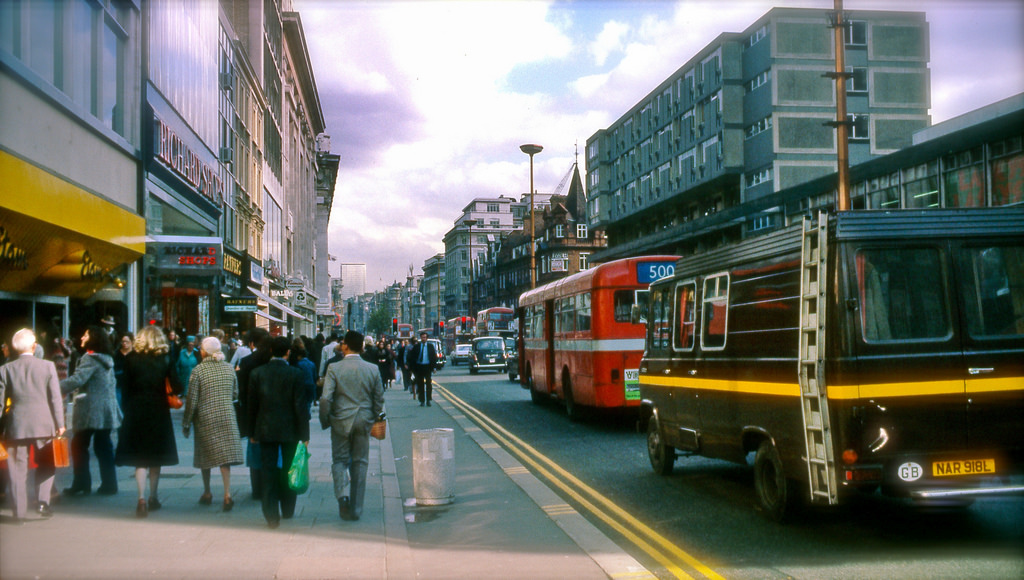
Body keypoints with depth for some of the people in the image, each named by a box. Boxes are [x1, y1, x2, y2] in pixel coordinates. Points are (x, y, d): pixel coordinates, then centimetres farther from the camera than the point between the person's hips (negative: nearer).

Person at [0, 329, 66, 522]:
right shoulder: (48, 366, -3)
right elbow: (55, 397, -3)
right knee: (45, 466, 15)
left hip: (16, 426, 1)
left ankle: (20, 511, 7)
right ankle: (43, 502, 2)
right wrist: (60, 423, 3)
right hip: (43, 424, 0)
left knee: (18, 468, 7)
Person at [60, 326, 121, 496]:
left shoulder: (91, 359, -12)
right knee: (103, 446, 9)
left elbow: (76, 380, -23)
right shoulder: (107, 359, 15)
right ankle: (109, 484, 7)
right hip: (107, 410, 8)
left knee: (79, 445, 3)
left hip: (91, 410, -8)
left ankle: (81, 484, 5)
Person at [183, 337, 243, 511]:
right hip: (227, 417, 2)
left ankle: (207, 493, 23)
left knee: (205, 454, 12)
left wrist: (186, 423, 2)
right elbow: (235, 394, 11)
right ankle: (227, 494, -8)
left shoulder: (198, 370, -8)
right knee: (225, 454, 2)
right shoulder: (229, 368, 3)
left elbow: (192, 400, -6)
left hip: (205, 418, -2)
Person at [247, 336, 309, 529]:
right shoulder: (295, 374, -10)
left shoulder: (257, 373, -2)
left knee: (268, 472, 5)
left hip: (266, 431, 1)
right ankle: (287, 510, 25)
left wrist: (252, 432, 13)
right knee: (288, 471, 14)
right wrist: (304, 434, -3)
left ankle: (271, 515, 3)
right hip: (290, 431, -1)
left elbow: (251, 405, 3)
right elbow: (300, 406, -10)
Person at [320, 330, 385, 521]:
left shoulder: (334, 368, -10)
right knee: (360, 463, 10)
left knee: (339, 460, 12)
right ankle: (355, 509, 14)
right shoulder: (373, 369, -1)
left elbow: (326, 398, -13)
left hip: (341, 421, -2)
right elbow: (379, 399, 4)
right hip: (364, 422, 2)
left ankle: (342, 492, -14)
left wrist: (324, 420, 2)